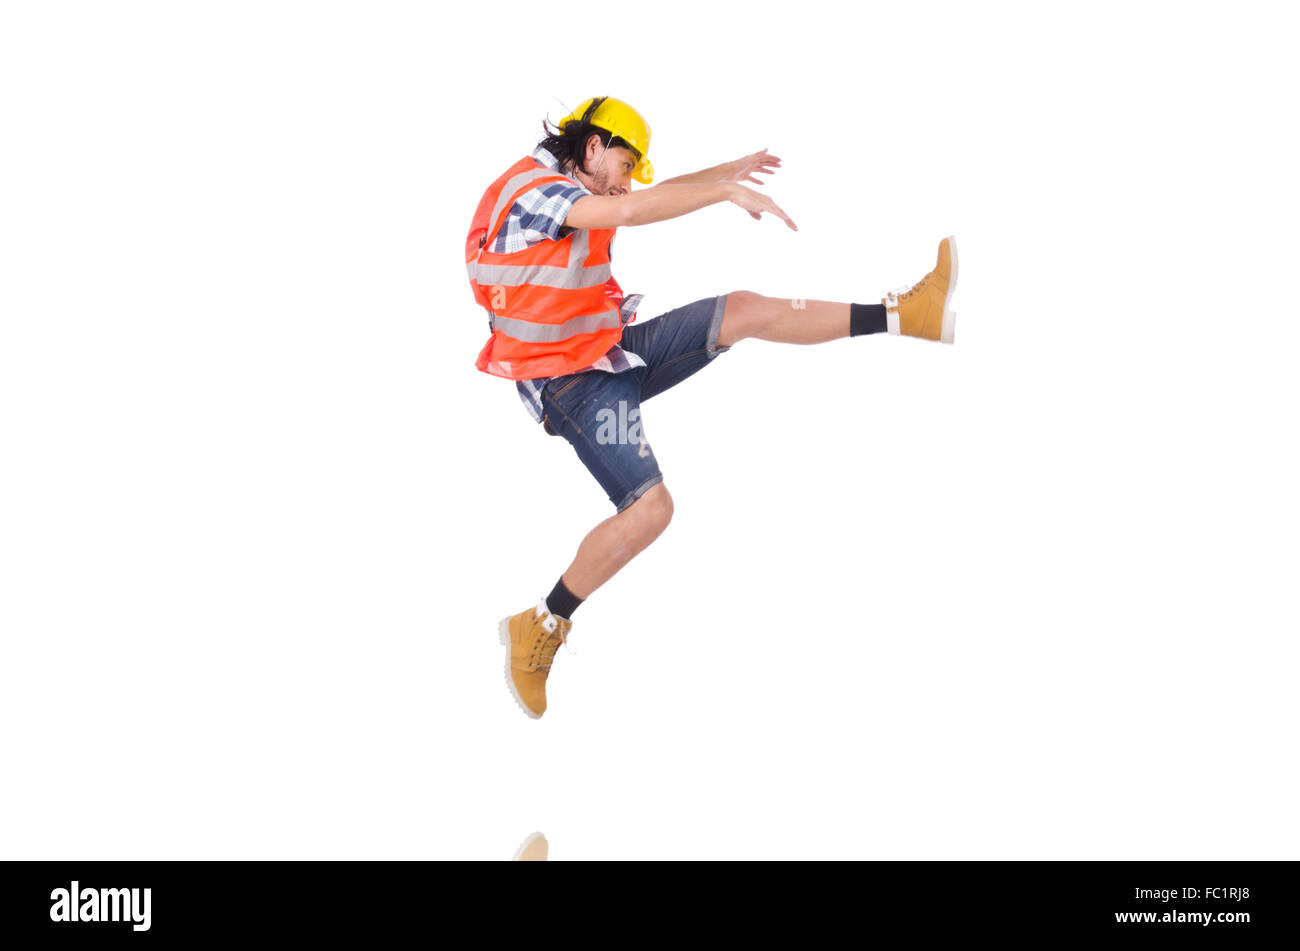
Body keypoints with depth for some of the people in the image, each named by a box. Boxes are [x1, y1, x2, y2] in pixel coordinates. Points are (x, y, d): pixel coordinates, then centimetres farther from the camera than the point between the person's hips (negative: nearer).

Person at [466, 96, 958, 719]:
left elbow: (652, 197, 29)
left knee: (744, 311, 0)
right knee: (649, 510, -20)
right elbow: (629, 210, -34)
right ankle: (540, 627, -5)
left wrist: (731, 170, 28)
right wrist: (728, 191, -27)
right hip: (572, 381, -9)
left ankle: (908, 312, 2)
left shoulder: (567, 187, 12)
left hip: (612, 349, 9)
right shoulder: (532, 188, -18)